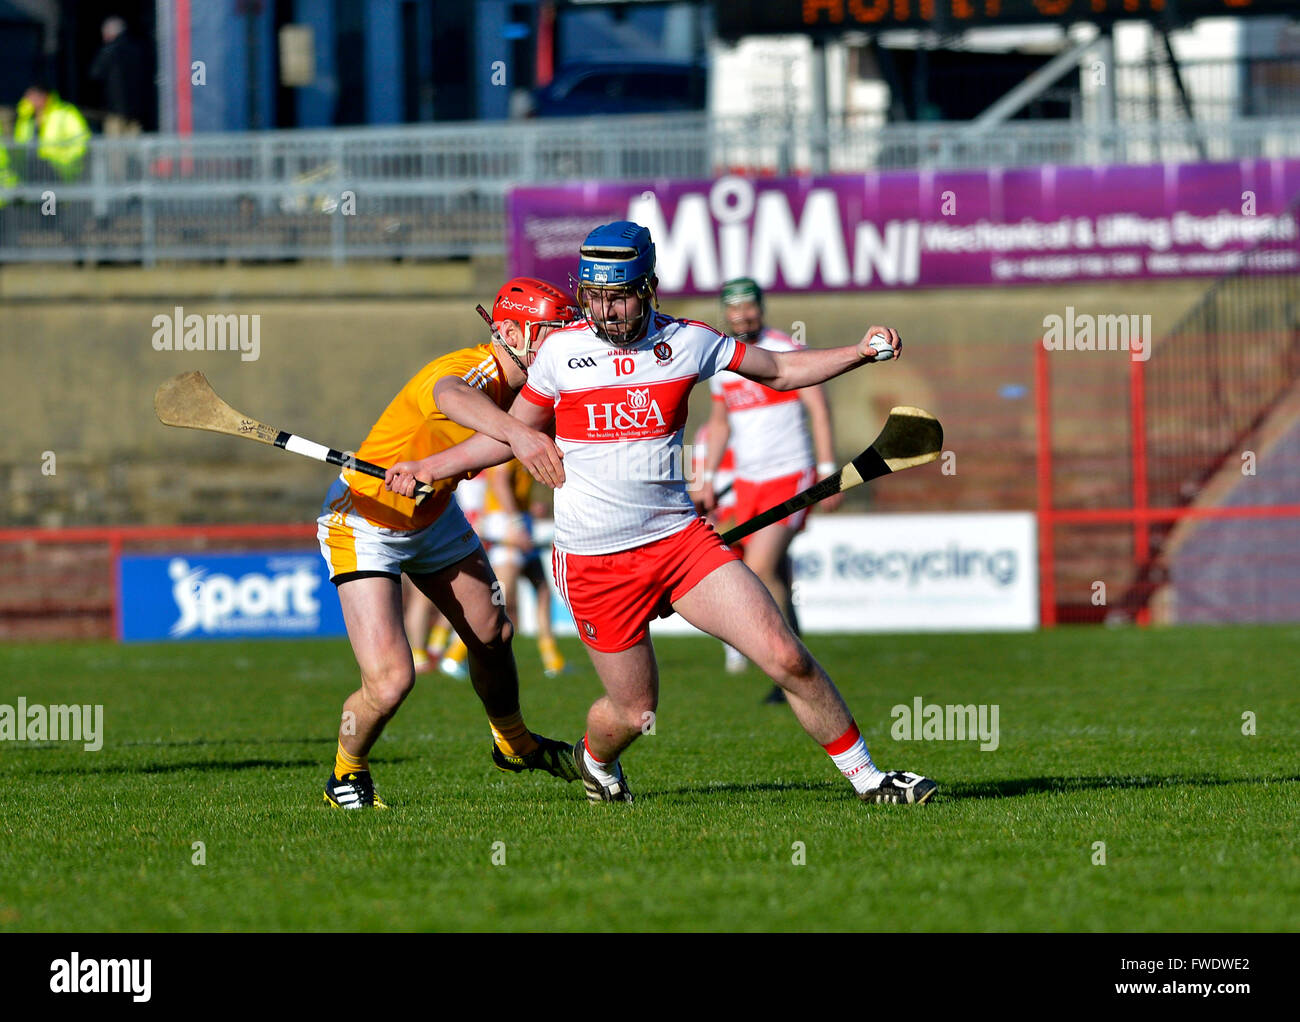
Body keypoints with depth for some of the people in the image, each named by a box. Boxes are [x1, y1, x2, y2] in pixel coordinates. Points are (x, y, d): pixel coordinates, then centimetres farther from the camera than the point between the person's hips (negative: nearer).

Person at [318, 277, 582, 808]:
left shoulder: (525, 387, -10)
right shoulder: (469, 372, -36)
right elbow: (451, 397, -62)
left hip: (434, 517, 8)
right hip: (364, 521, -8)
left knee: (492, 634, 19)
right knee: (390, 681, -16)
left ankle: (514, 743, 47)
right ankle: (347, 776, 13)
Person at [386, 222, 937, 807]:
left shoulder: (687, 341, 0)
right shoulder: (561, 351, -3)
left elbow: (779, 370, 14)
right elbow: (515, 431, 12)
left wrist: (859, 353, 1)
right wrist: (428, 468, 6)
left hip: (681, 539, 1)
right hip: (594, 561, -1)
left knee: (786, 658, -10)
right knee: (635, 711, 4)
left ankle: (866, 779, 3)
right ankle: (594, 758, 41)